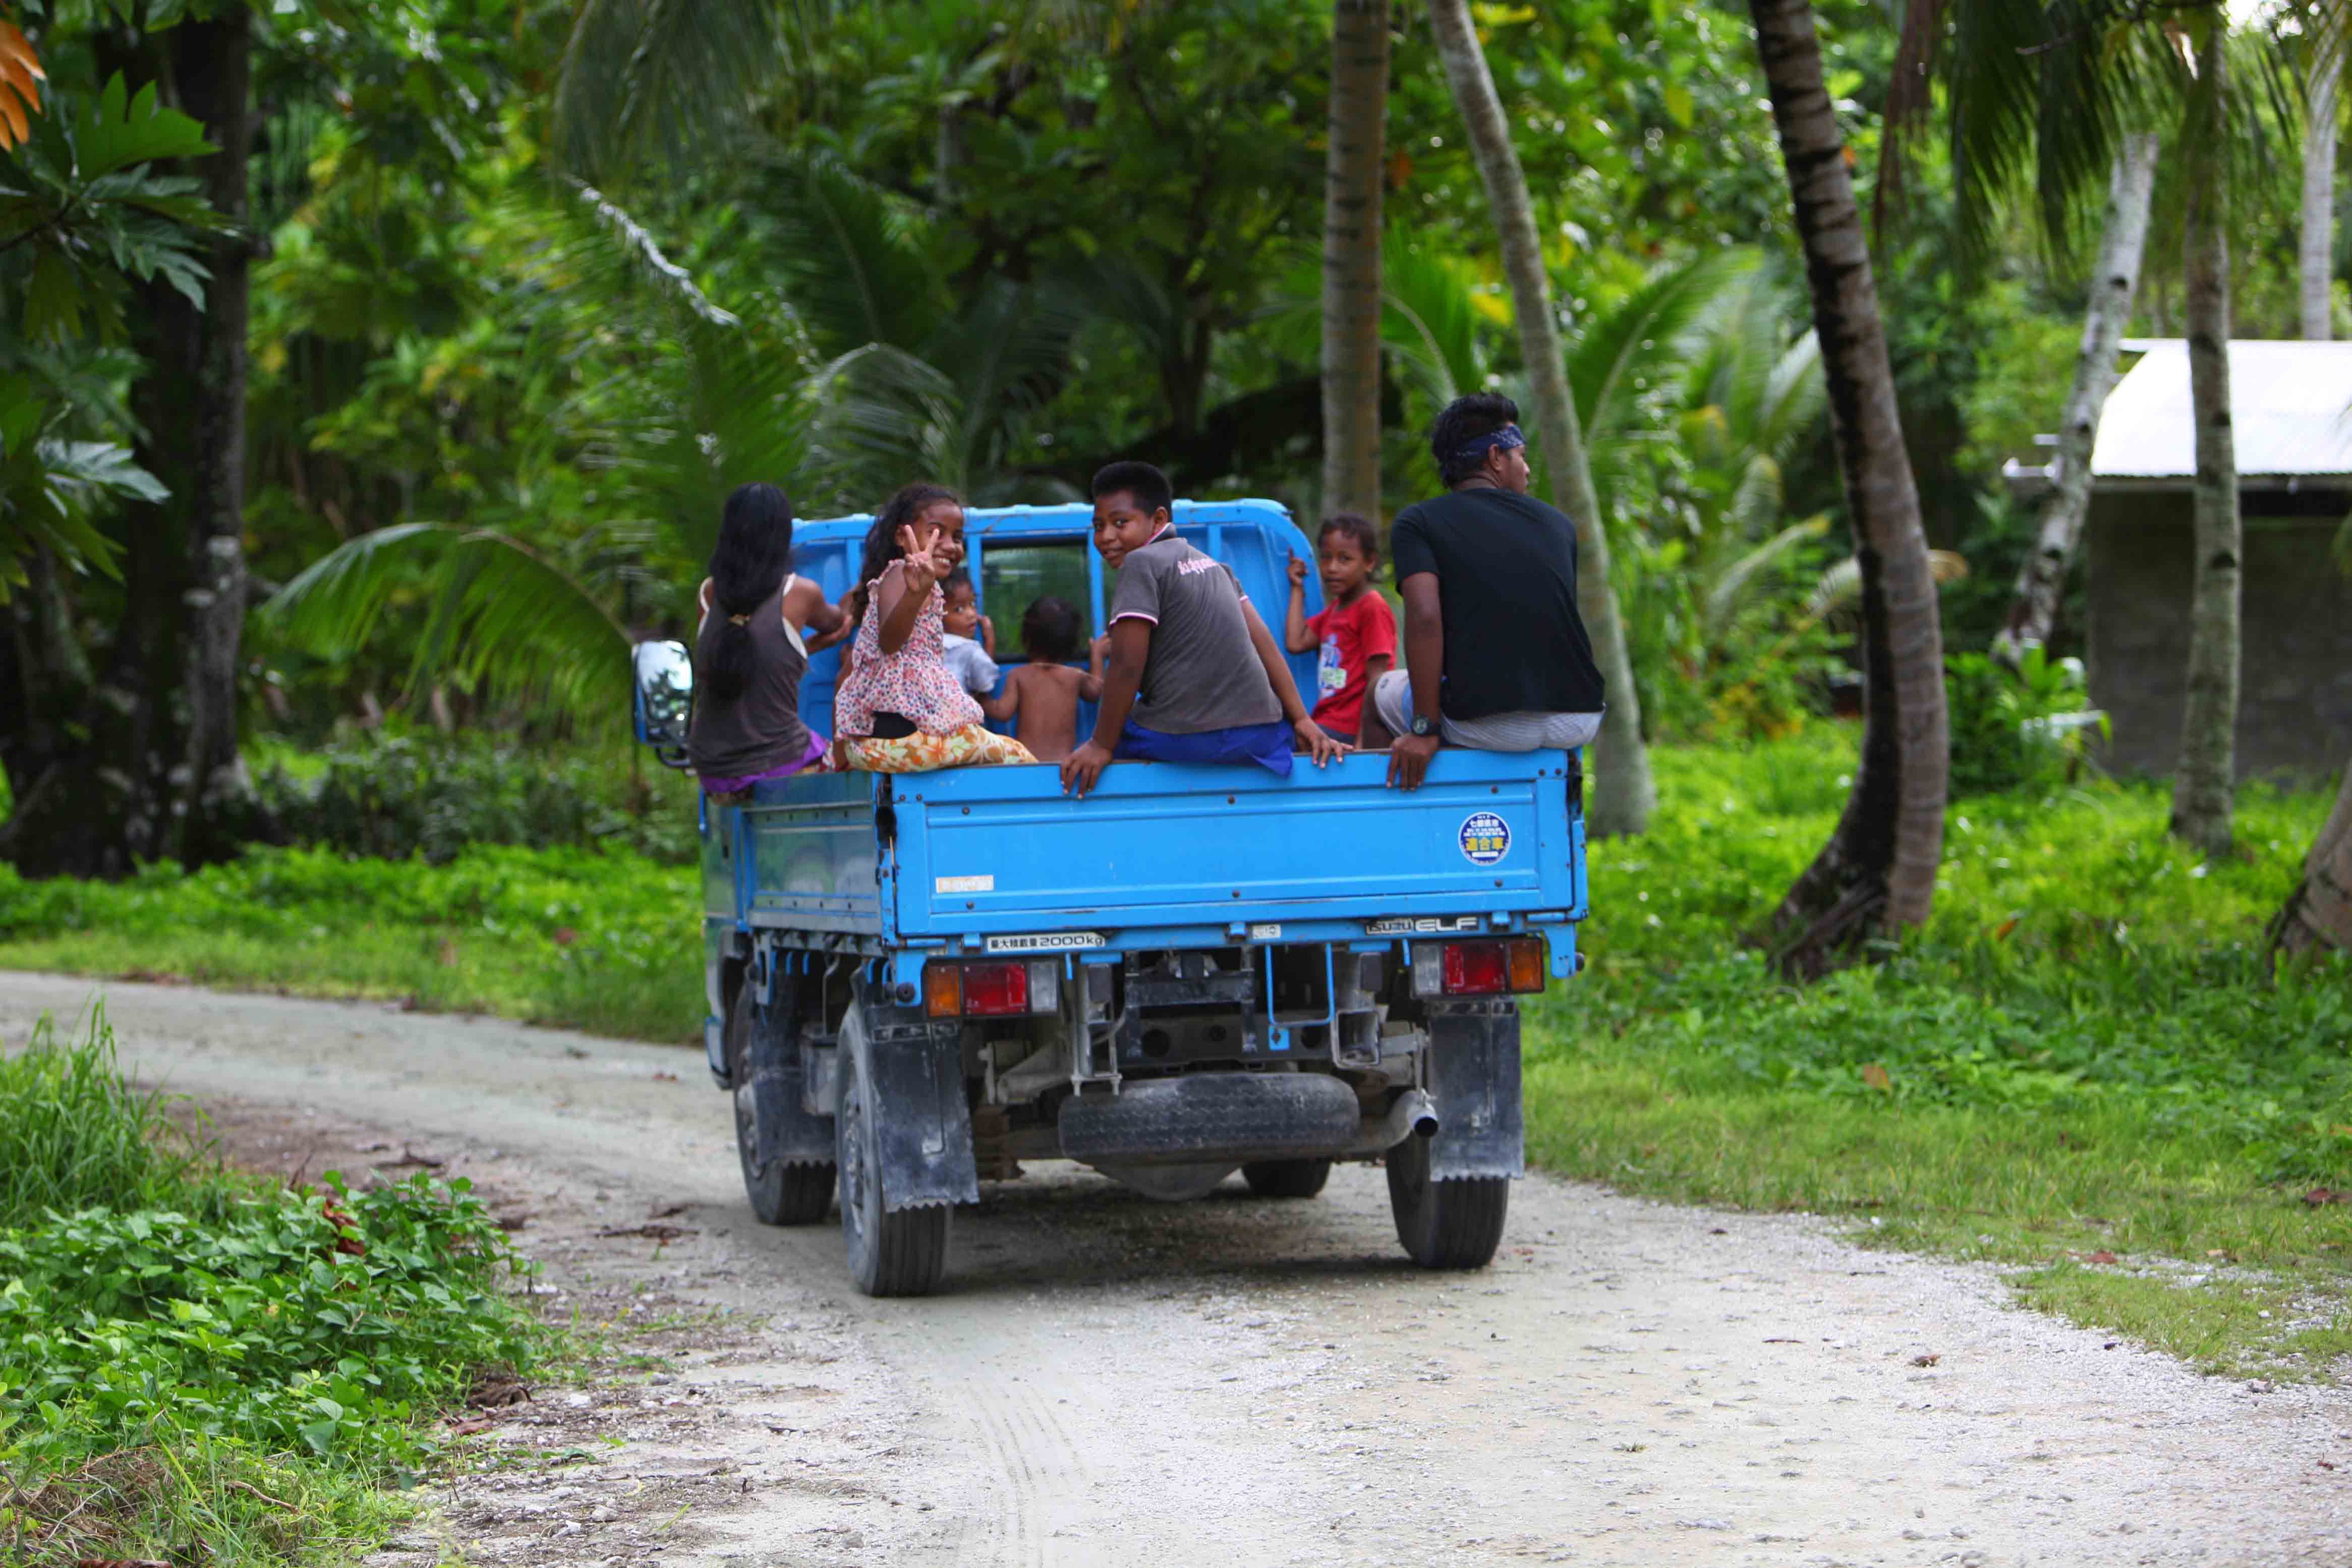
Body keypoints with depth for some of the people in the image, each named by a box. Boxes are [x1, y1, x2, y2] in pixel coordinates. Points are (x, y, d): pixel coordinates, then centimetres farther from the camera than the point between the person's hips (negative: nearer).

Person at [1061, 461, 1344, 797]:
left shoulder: (1141, 564, -5)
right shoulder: (1211, 564, 18)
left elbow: (1126, 667, -11)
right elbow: (1264, 643, 13)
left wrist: (1102, 746, -6)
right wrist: (1302, 720, 11)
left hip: (1185, 740, -7)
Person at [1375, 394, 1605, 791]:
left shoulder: (1417, 523, 3)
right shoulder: (1558, 524, 16)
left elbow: (1425, 618, -11)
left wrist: (1425, 729, -7)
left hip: (1489, 727, -4)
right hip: (1577, 721, 4)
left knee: (1384, 690, 27)